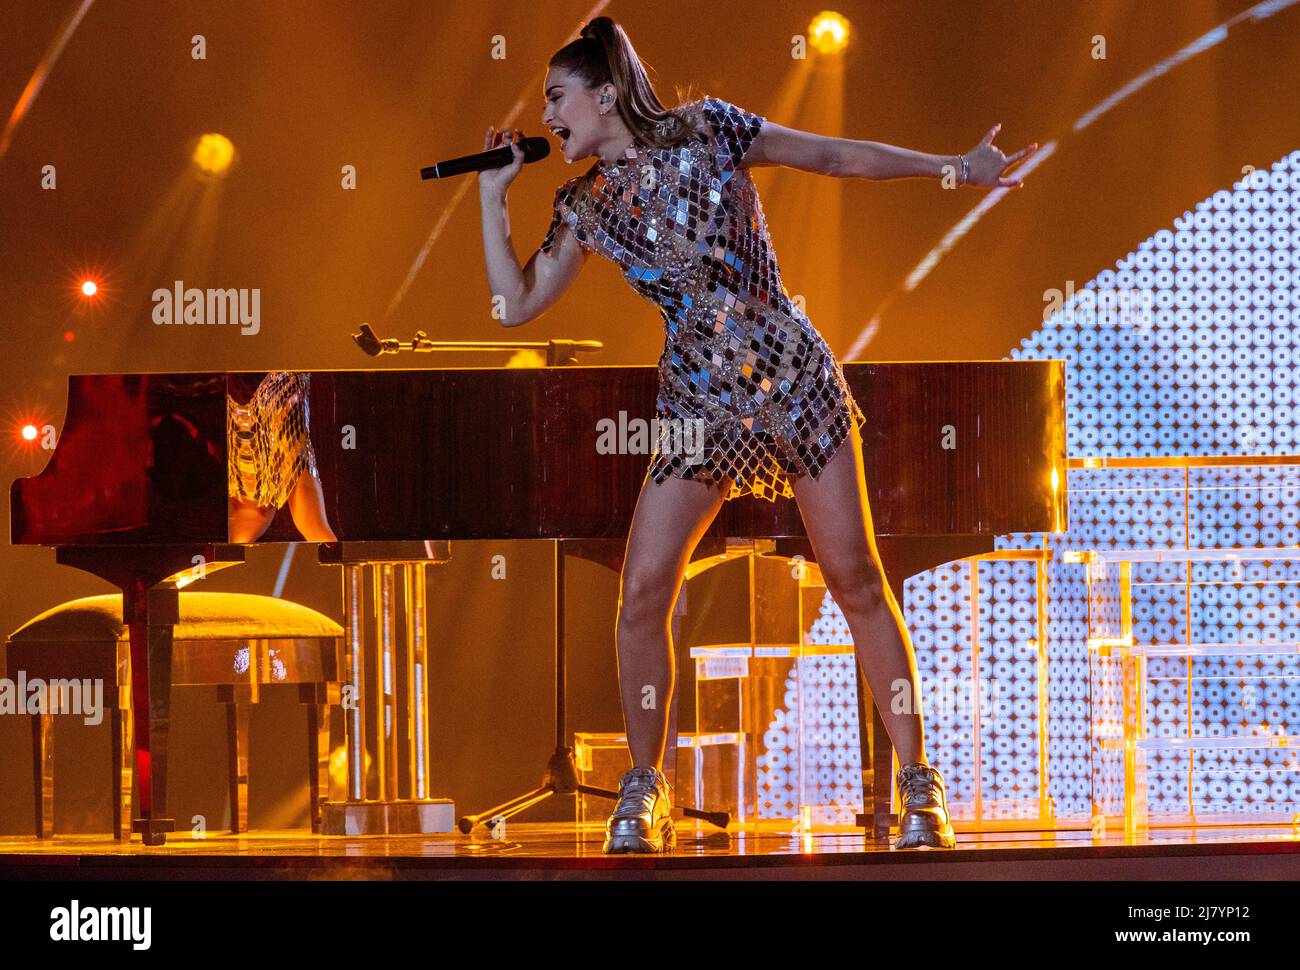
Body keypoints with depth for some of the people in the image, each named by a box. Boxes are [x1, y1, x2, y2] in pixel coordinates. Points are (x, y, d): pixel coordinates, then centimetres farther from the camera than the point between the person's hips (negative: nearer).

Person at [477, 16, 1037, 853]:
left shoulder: (706, 132, -3)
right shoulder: (587, 204, 7)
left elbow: (838, 156, 1)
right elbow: (517, 303, 8)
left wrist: (954, 167, -4)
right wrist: (494, 197, 3)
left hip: (794, 376, -3)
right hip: (697, 402, 3)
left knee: (856, 578, -5)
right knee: (643, 592, -7)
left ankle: (919, 784, 2)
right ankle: (644, 791, 9)